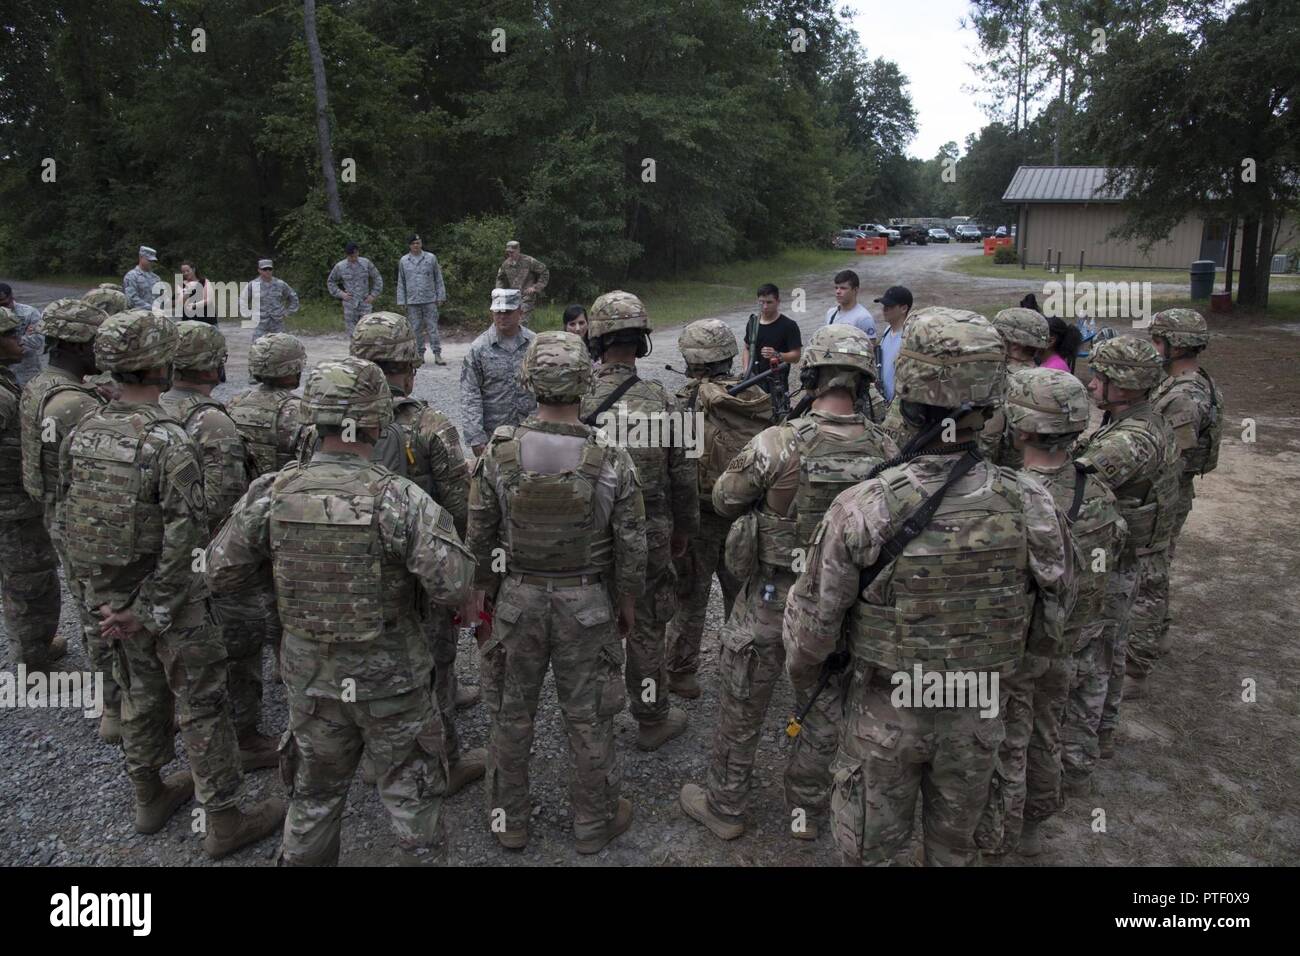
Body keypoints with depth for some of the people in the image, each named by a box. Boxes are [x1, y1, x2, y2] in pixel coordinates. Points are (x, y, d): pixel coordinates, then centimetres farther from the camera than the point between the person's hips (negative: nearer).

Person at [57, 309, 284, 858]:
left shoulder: (80, 435, -2)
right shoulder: (169, 442, -24)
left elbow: (67, 520, 6)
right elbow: (183, 540, -25)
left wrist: (96, 588, 12)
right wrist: (149, 612, -16)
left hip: (107, 598, 7)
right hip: (168, 603, -7)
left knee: (141, 695, 23)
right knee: (201, 707, 5)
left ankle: (150, 797, 40)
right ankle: (222, 821, 16)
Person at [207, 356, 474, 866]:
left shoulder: (271, 493, -12)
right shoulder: (400, 498, -24)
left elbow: (221, 570, -2)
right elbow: (453, 587, -27)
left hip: (310, 678, 4)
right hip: (391, 680, -3)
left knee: (314, 795, 24)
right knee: (411, 794, 17)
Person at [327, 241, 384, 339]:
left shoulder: (366, 263, -1)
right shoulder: (340, 266, 0)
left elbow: (377, 278, 8)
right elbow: (330, 281, 13)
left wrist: (373, 295, 0)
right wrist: (340, 294, 0)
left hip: (365, 302, 0)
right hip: (349, 305, 0)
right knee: (352, 332, 1)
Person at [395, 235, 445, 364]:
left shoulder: (431, 258, 4)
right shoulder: (403, 261, 8)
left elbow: (438, 279, 6)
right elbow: (401, 283, 11)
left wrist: (440, 296, 1)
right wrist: (401, 301, 5)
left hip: (430, 300, -1)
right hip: (412, 301, 2)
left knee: (433, 327, -3)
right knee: (416, 329, 4)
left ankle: (437, 355, -3)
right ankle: (420, 354, 11)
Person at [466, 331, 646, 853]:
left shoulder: (498, 452, -13)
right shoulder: (611, 460, -16)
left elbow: (479, 532, -3)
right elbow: (631, 545, -8)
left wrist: (482, 584, 14)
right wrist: (627, 601, 8)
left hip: (518, 599, 1)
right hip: (588, 604, -1)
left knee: (512, 715, 18)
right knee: (588, 718, 14)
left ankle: (509, 820, 34)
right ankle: (593, 822, 32)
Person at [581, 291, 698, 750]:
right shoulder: (659, 400, -11)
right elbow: (683, 474, -5)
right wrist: (684, 529, 11)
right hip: (649, 536, -1)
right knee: (646, 628, 12)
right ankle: (652, 719, 26)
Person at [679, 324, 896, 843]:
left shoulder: (776, 443, -23)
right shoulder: (885, 451, -12)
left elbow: (724, 501, -8)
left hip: (772, 601, -3)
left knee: (741, 709, 16)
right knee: (825, 712, 21)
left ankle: (724, 807, 33)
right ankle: (808, 810, 38)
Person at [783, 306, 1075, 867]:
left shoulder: (861, 510, -29)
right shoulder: (1031, 506, -20)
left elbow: (813, 621, -16)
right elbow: (1053, 625, -5)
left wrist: (801, 677, 5)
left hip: (884, 714, -2)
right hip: (978, 714, 3)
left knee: (870, 847, 21)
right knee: (955, 843, 27)